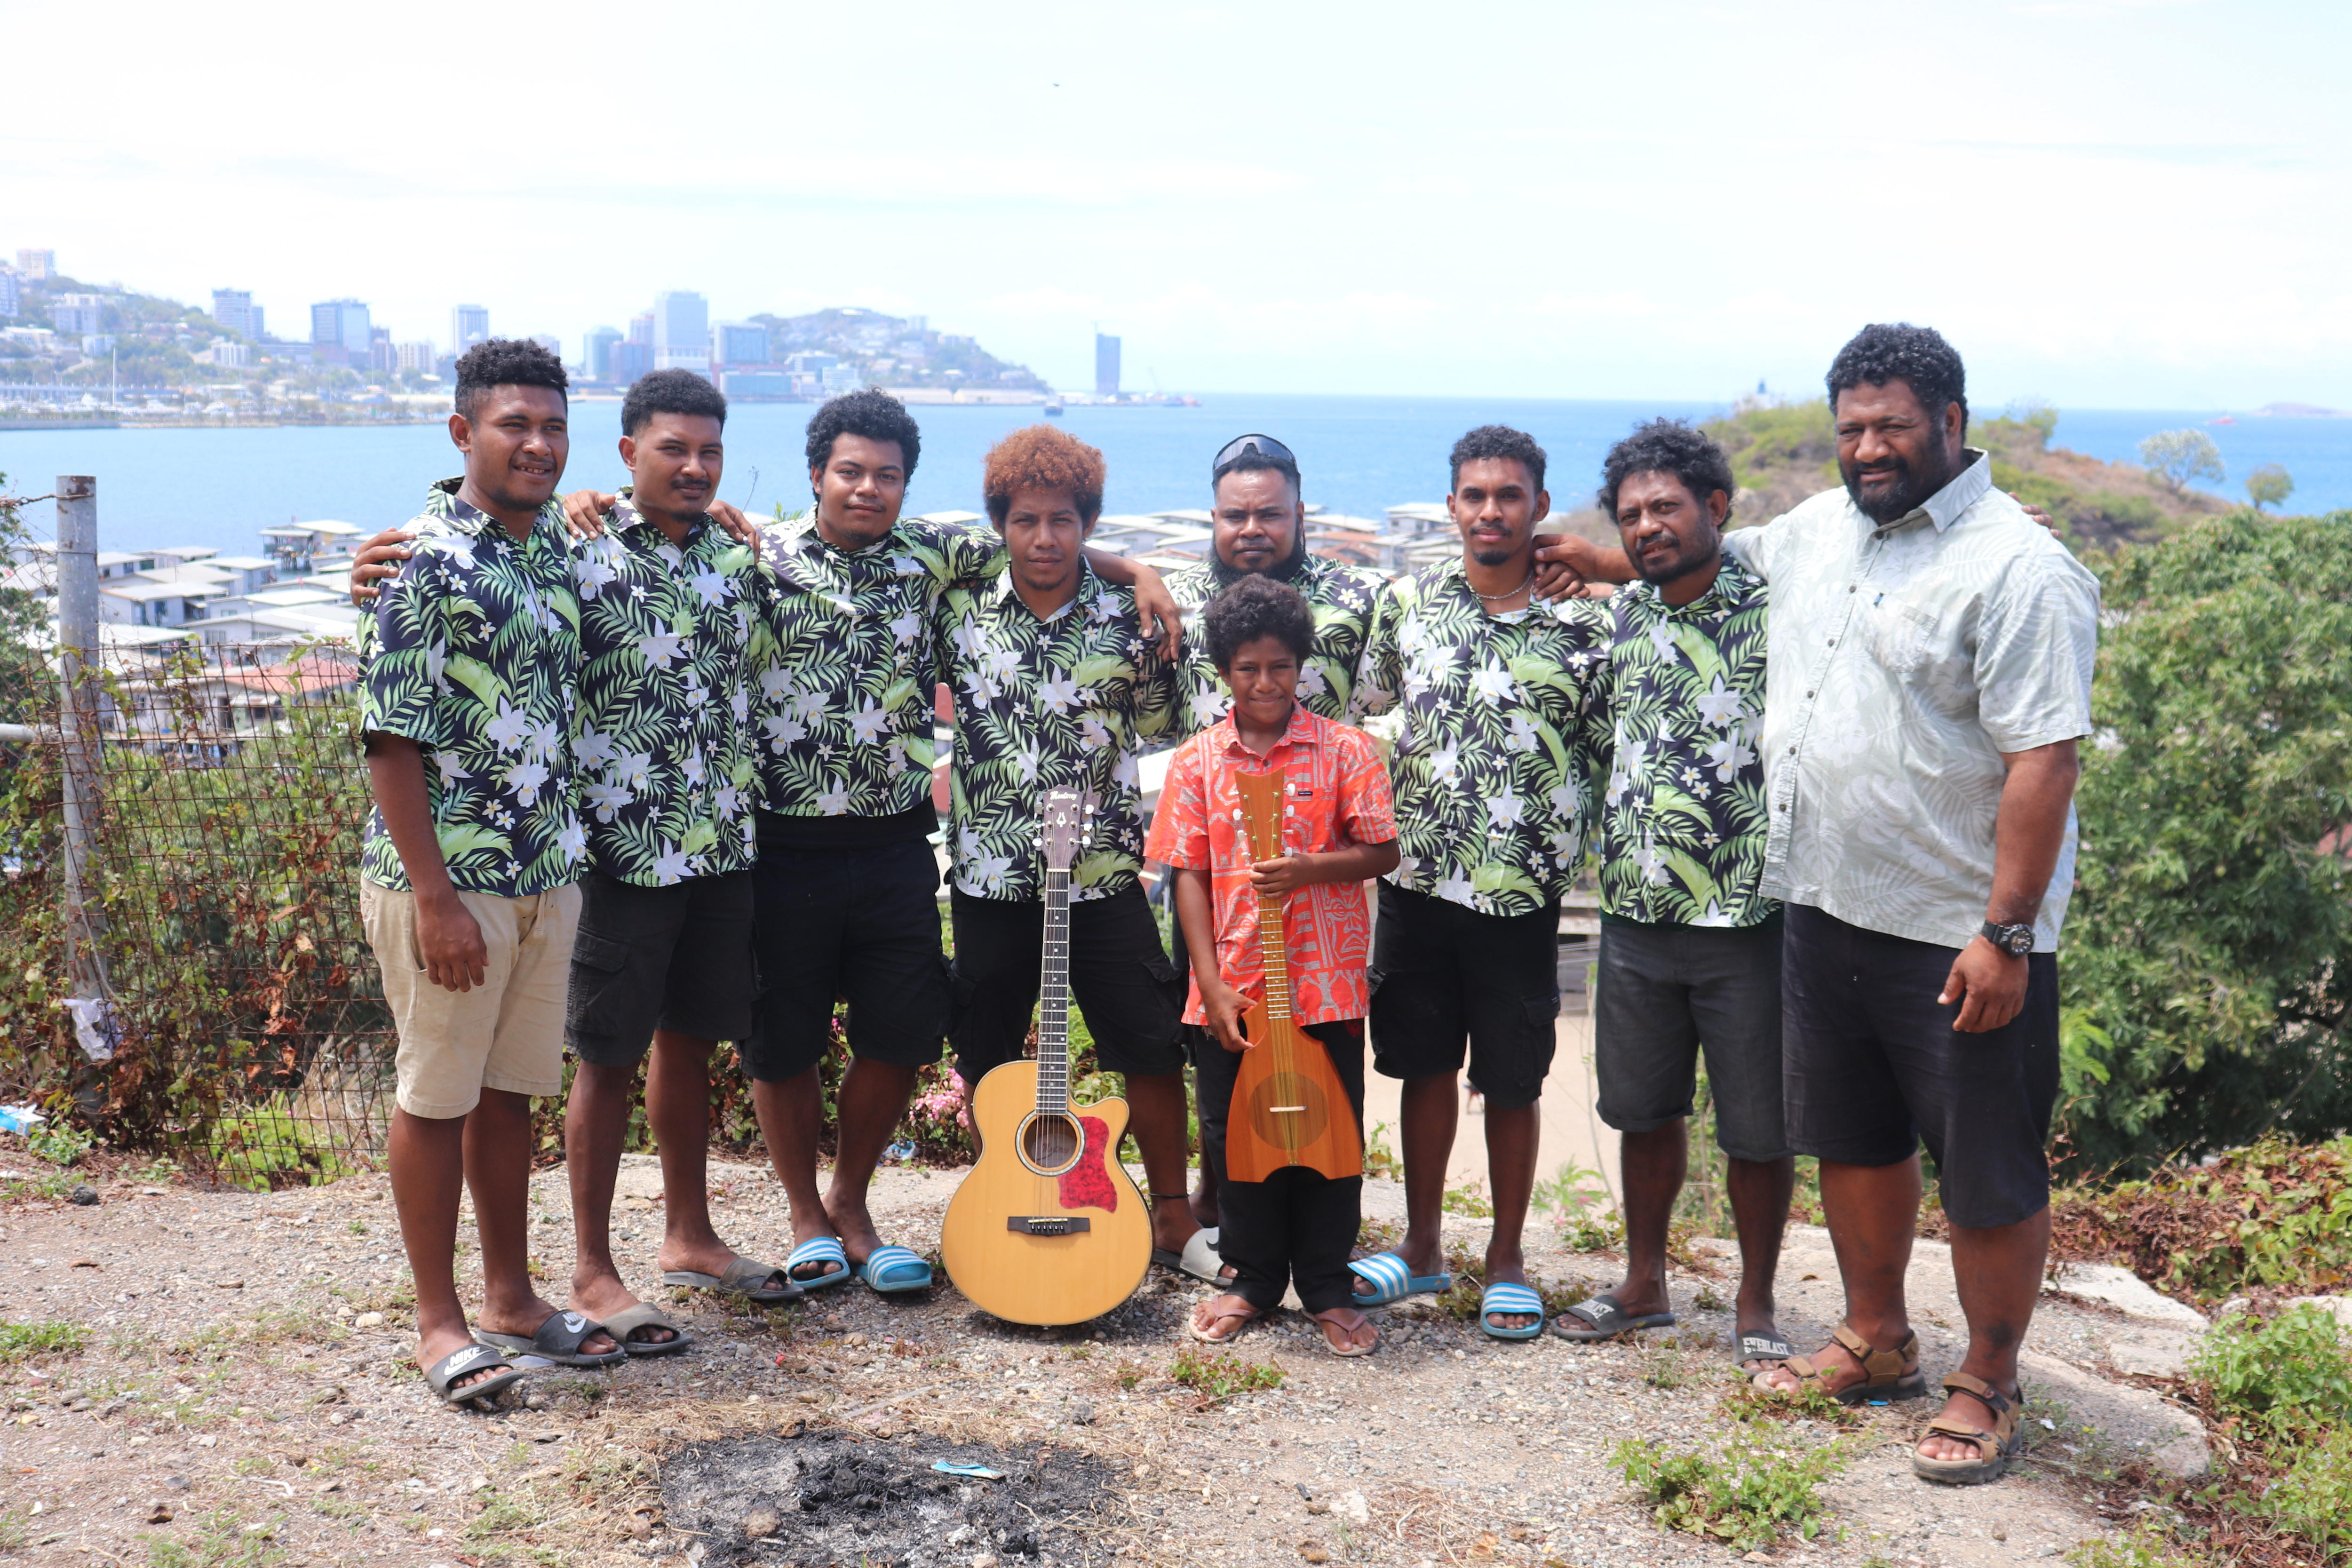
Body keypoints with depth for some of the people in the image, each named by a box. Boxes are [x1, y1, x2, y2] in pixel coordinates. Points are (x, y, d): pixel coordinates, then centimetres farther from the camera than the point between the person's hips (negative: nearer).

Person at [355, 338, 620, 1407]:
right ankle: (440, 1322, 18)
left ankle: (512, 1299, 29)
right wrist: (436, 897, -18)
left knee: (511, 1092, 16)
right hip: (444, 879, -7)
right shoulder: (425, 560, -14)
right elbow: (391, 740, -16)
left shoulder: (556, 545, 9)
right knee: (437, 1098, 6)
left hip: (546, 876, 7)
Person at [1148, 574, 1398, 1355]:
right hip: (1232, 987, 2)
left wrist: (1309, 869, -20)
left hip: (1327, 981, -2)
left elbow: (1382, 852, -2)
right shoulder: (1198, 761, 4)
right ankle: (1253, 1278, 28)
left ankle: (1328, 1288, 21)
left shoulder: (1346, 750, -1)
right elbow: (1189, 876, 1)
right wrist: (1213, 983, -7)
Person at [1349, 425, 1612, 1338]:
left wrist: (1580, 853, -2)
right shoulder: (1406, 602, 4)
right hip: (1416, 878, 2)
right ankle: (1423, 1247, 27)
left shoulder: (1582, 621, -2)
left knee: (1512, 1083, 8)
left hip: (1522, 890, -2)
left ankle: (1507, 1260, 24)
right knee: (1426, 1066, 12)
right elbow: (1362, 716, 15)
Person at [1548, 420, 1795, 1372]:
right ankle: (1645, 1286, 33)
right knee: (1645, 1110, 16)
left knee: (1757, 1127, 6)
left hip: (1749, 918, -5)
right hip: (1636, 913, 5)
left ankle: (1755, 1309, 23)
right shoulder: (1623, 618, 8)